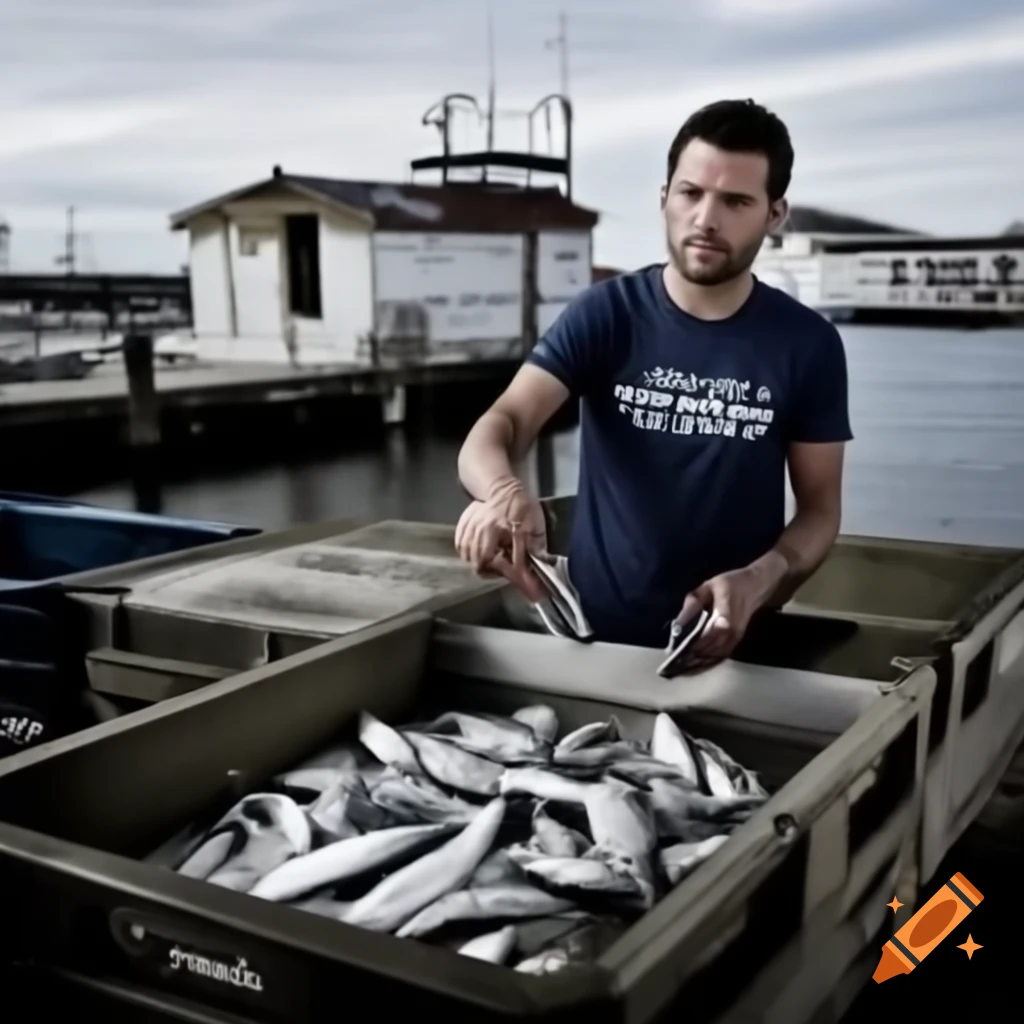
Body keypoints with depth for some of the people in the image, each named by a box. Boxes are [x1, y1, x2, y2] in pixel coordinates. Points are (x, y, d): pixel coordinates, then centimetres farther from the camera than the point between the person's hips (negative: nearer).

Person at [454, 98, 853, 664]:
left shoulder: (808, 344, -4)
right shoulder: (604, 314, -7)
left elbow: (820, 507, -1)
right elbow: (500, 424, -18)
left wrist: (759, 581, -21)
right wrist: (502, 492, -41)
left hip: (731, 642, 1)